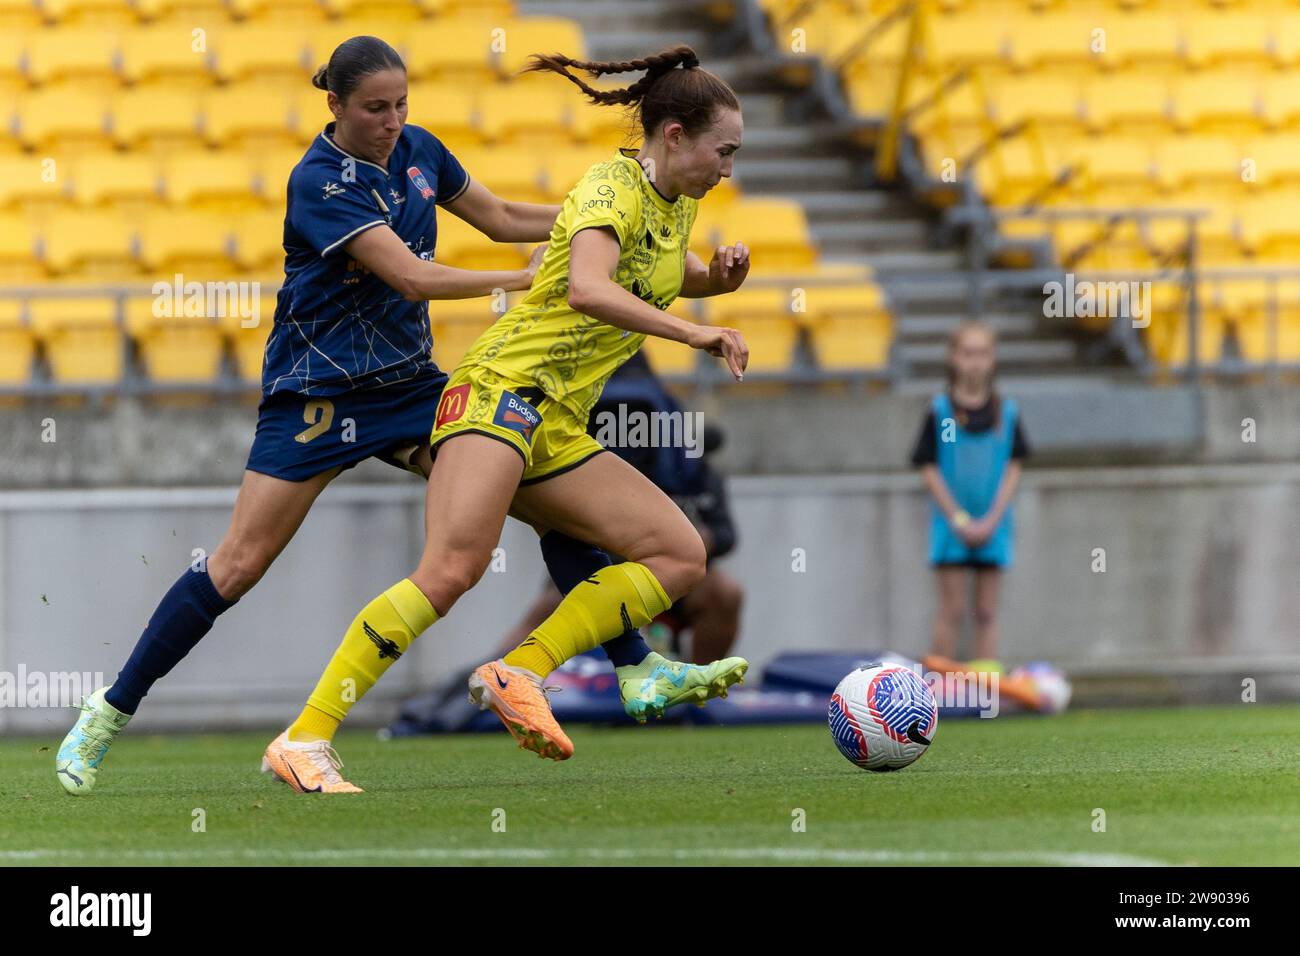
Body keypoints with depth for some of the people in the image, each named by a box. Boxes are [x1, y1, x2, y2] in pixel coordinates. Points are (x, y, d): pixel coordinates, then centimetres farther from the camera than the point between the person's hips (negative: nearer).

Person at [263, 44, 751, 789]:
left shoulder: (678, 204, 16)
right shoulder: (612, 188, -10)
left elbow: (672, 278, 38)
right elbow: (586, 289, -30)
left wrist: (720, 276, 16)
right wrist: (694, 334, -32)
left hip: (557, 432, 9)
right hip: (504, 388, -9)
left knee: (682, 556, -1)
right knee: (451, 569, -27)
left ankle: (521, 674, -11)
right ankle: (303, 742, -28)